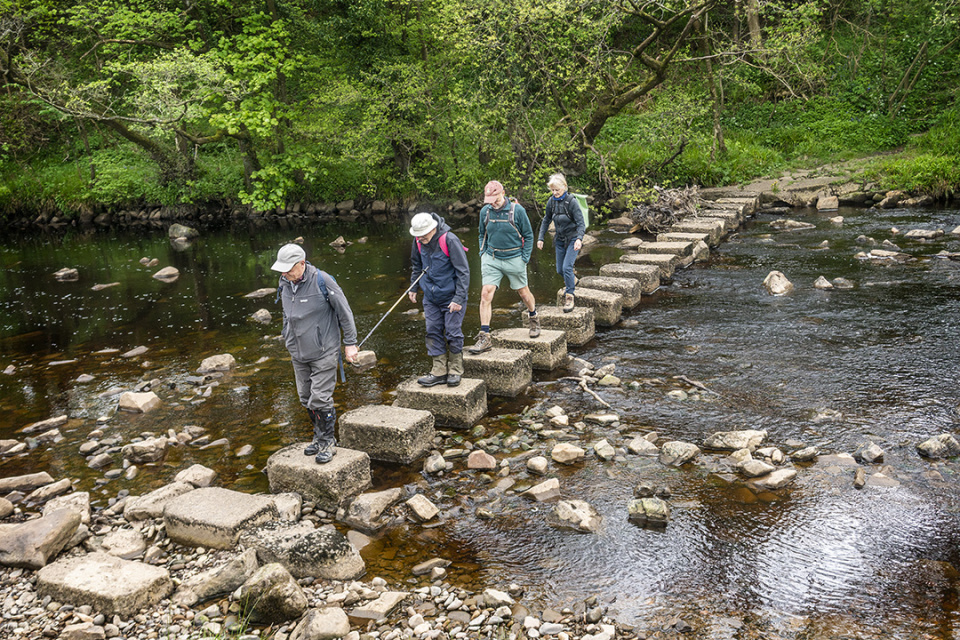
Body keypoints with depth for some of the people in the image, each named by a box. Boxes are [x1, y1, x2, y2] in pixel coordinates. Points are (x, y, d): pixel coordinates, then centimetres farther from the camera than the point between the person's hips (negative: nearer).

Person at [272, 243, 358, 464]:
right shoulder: (285, 283, 2)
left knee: (320, 399, -7)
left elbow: (344, 311, -11)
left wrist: (350, 343, -8)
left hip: (323, 352, -6)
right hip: (298, 354, 7)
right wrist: (288, 340, 22)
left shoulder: (322, 281, -18)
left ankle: (328, 442, 9)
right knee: (306, 399, 12)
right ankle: (319, 437, 29)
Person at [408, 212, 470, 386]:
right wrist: (413, 287, 19)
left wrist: (459, 298, -20)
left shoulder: (449, 240, -20)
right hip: (430, 298, 6)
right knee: (433, 332, 4)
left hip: (451, 298, -6)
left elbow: (463, 271, -17)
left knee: (453, 334, -1)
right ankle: (439, 371, 12)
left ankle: (455, 371, 13)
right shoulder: (419, 242, -2)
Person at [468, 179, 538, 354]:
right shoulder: (485, 211, 1)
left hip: (514, 259, -2)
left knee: (523, 292, 12)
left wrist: (525, 259, -6)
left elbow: (528, 235, -1)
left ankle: (534, 319, 43)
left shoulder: (517, 210, -10)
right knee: (486, 294, -11)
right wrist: (483, 255, 6)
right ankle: (484, 338, -10)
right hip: (491, 259, 2)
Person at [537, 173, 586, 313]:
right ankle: (572, 281, 45)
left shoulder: (572, 202, -18)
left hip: (573, 239, -6)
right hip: (560, 239, 6)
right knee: (560, 269, 12)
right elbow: (546, 221, 12)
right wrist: (540, 238, 7)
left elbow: (581, 223, -20)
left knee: (567, 267, -18)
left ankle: (569, 297, -7)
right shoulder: (551, 201, -2)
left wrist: (579, 239, -36)